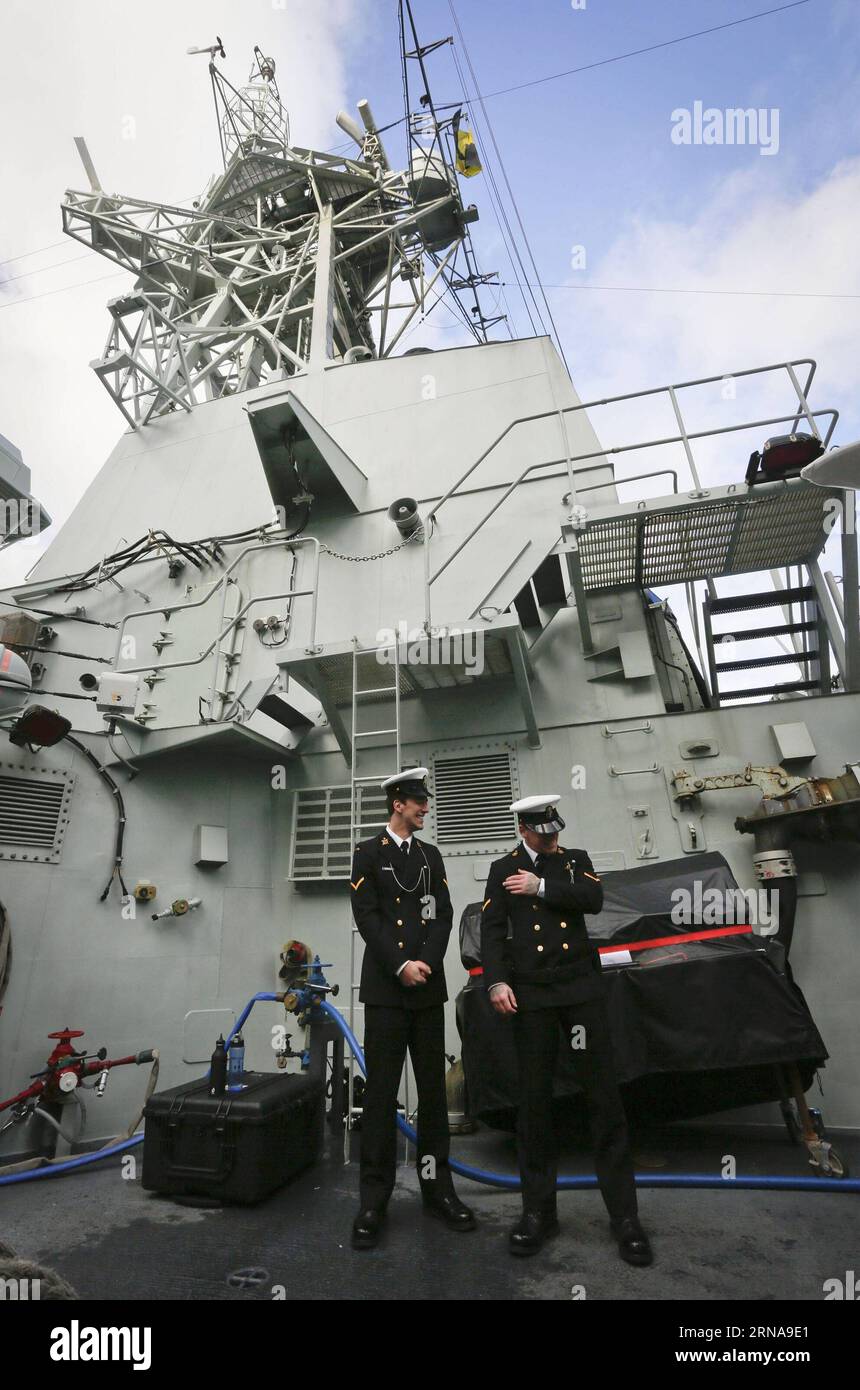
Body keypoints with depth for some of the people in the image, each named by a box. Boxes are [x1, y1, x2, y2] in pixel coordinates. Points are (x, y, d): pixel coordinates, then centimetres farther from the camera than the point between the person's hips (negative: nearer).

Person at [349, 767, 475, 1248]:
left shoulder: (431, 854, 12)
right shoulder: (368, 852, 0)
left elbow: (444, 914, 6)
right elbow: (367, 917, -8)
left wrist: (427, 963, -9)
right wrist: (401, 965, -13)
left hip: (429, 987, 4)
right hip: (385, 988, -4)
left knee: (434, 1088, 10)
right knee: (382, 1091, 1)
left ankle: (437, 1185, 23)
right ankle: (374, 1198, 13)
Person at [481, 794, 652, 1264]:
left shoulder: (577, 860, 11)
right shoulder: (504, 870, 7)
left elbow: (594, 899, -8)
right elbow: (492, 929, -1)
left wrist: (541, 887, -10)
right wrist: (496, 981, -14)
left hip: (581, 986, 1)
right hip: (531, 993, 0)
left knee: (604, 1097, 3)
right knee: (534, 1100, 6)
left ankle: (624, 1215, 15)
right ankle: (538, 1210, 21)